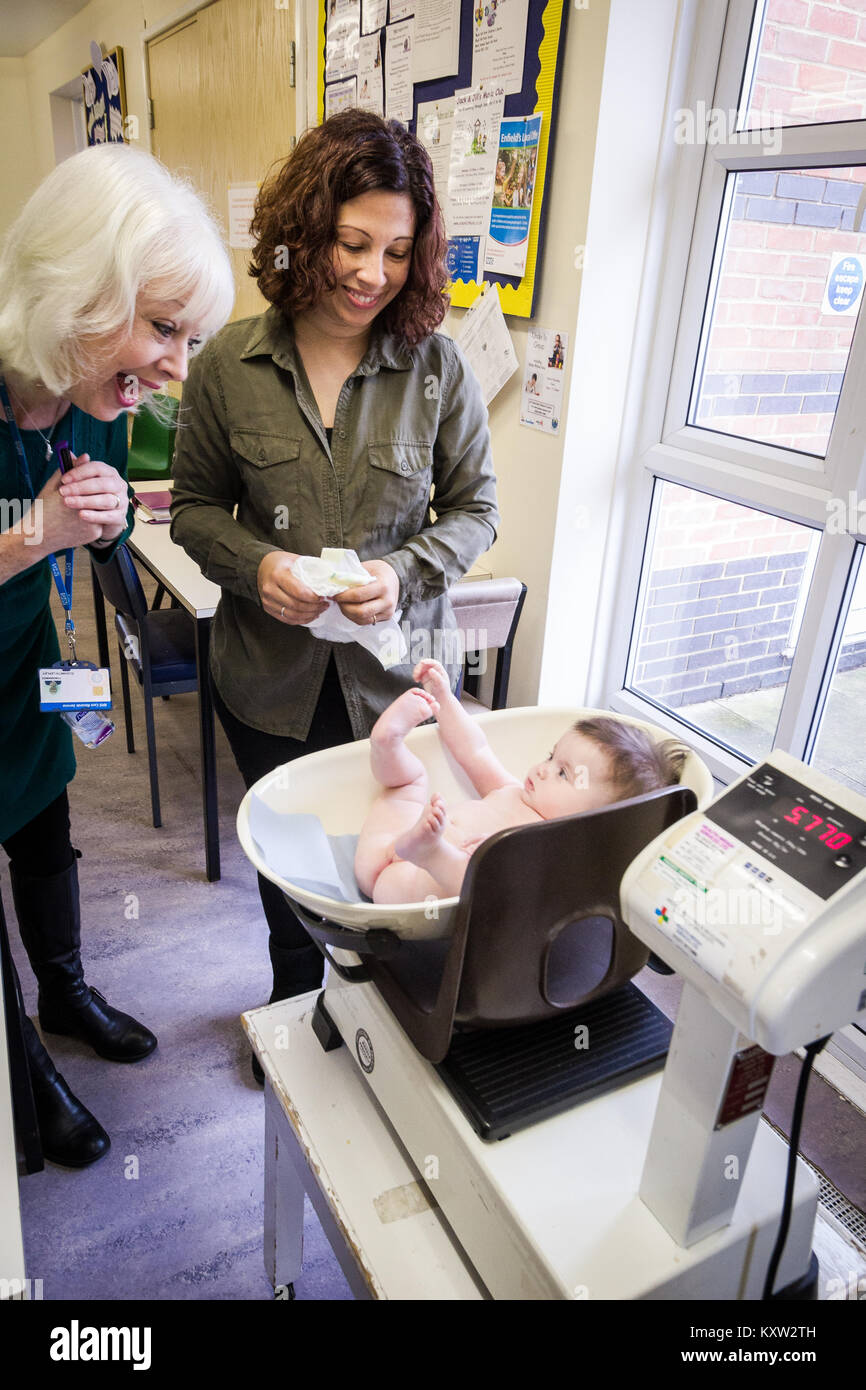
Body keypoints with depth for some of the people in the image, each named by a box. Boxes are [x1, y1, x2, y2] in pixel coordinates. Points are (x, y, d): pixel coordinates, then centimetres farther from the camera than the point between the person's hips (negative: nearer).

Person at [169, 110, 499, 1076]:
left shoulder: (438, 367, -7)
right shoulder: (227, 365, -5)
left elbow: (476, 508, 0)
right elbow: (194, 506, 4)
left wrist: (405, 571, -19)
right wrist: (255, 565, -17)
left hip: (396, 675, -1)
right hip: (270, 679, 1)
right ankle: (293, 1011, 51)